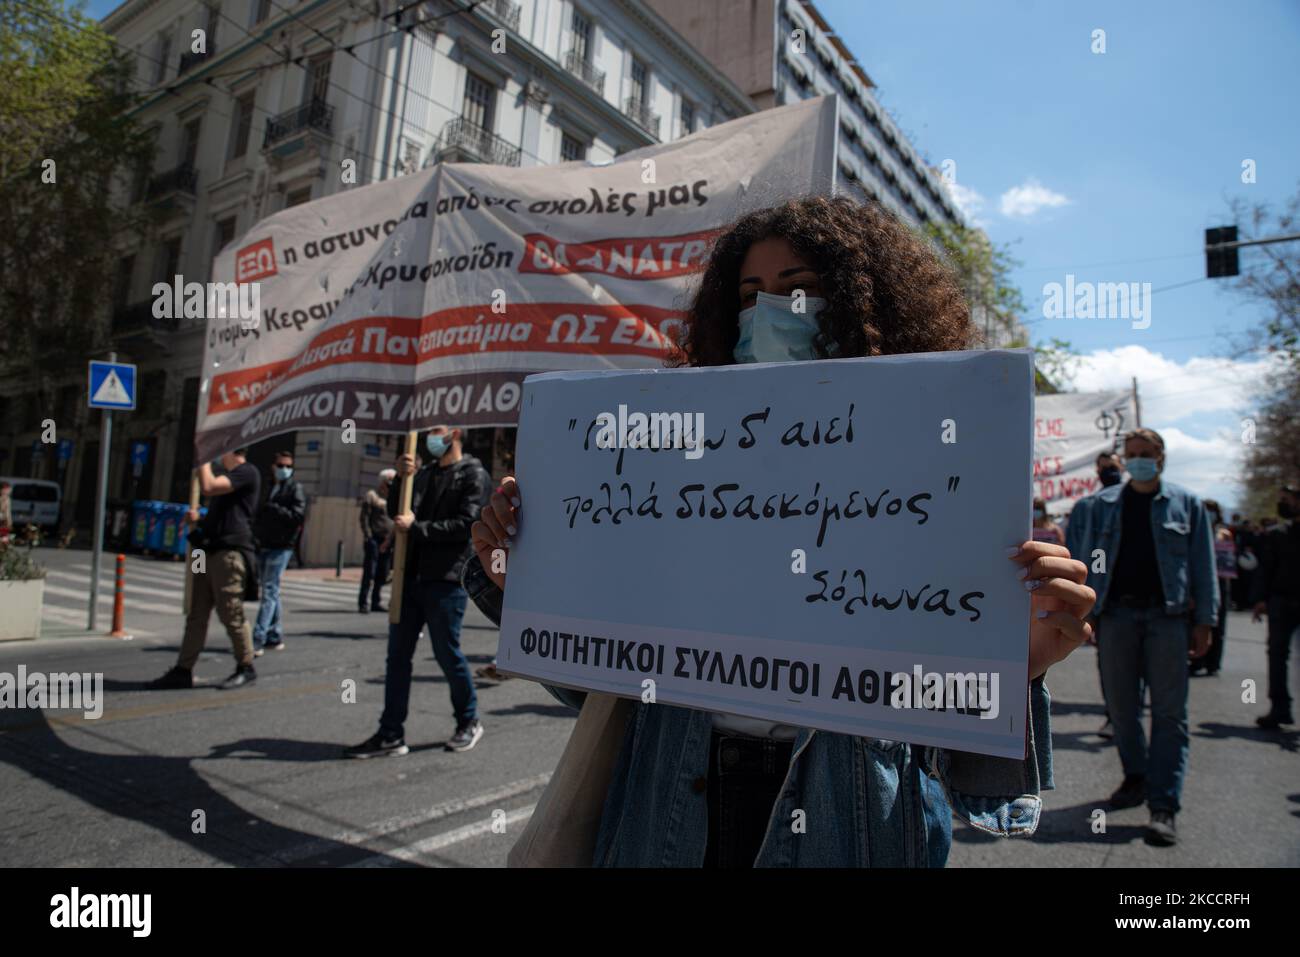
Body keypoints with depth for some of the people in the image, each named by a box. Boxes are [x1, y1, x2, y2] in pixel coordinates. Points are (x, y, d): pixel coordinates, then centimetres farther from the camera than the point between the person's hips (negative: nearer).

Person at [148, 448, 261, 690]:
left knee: (231, 614, -4)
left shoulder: (247, 473, -7)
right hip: (209, 552, 10)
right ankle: (183, 671, 11)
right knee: (196, 615, 8)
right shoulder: (226, 476, 23)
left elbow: (208, 487, -20)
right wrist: (198, 520, 12)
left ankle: (246, 668, 8)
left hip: (229, 552, -9)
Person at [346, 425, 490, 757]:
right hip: (411, 576, 7)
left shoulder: (473, 475, -4)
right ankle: (391, 733, 16)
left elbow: (465, 525, -14)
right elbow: (395, 513, 14)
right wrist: (401, 479, -1)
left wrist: (416, 527, -13)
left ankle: (469, 722, 23)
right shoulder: (425, 473, 17)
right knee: (398, 654, 7)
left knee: (447, 654, 3)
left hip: (445, 580, -7)